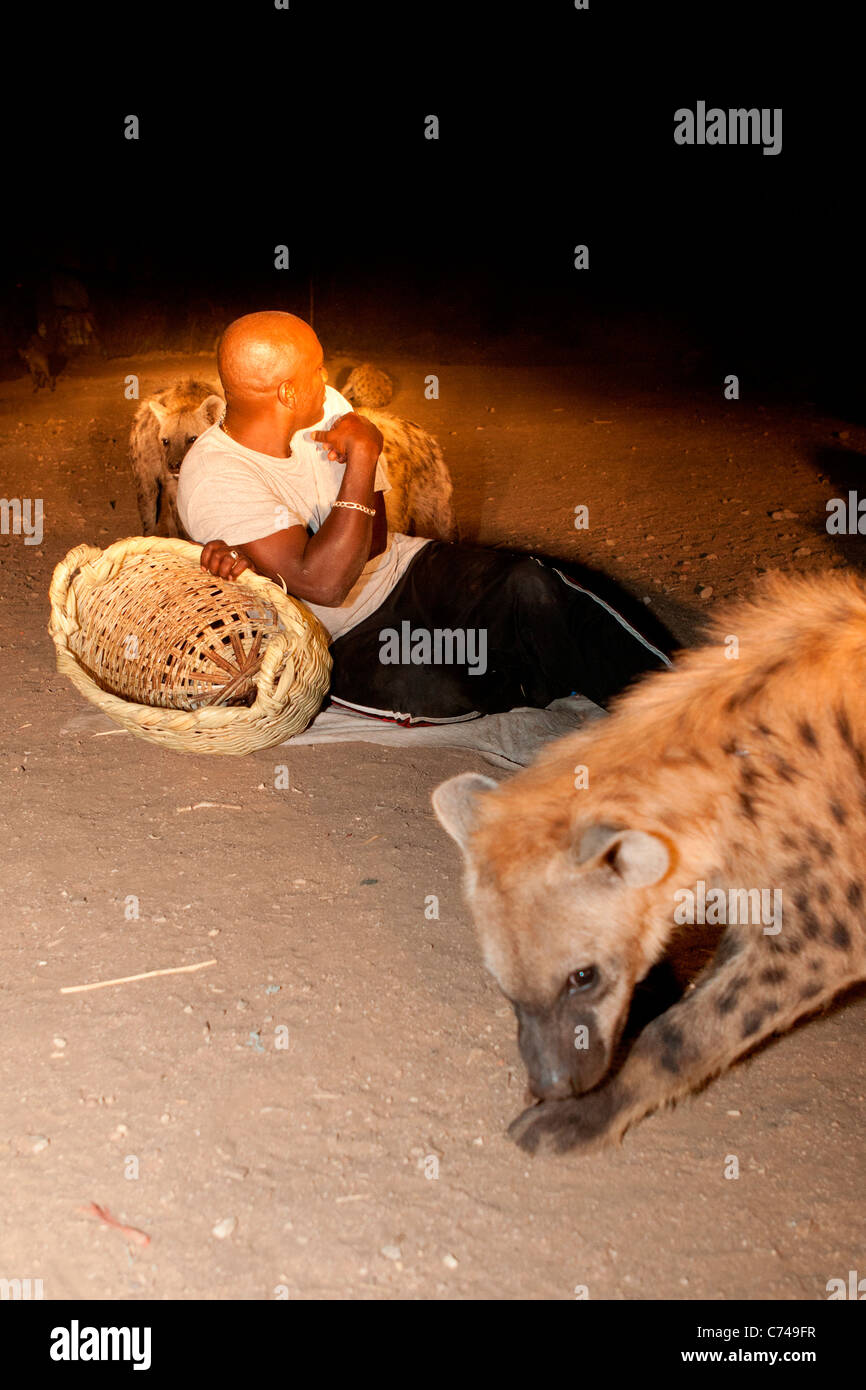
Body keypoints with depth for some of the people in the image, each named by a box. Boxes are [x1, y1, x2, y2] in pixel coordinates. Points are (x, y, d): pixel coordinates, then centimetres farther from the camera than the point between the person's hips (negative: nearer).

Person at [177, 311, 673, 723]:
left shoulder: (323, 407, 0)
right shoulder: (214, 480, -19)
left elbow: (376, 539, -2)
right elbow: (323, 582, -28)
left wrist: (255, 555, -17)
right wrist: (361, 455, -25)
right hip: (346, 647, -4)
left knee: (531, 585, -24)